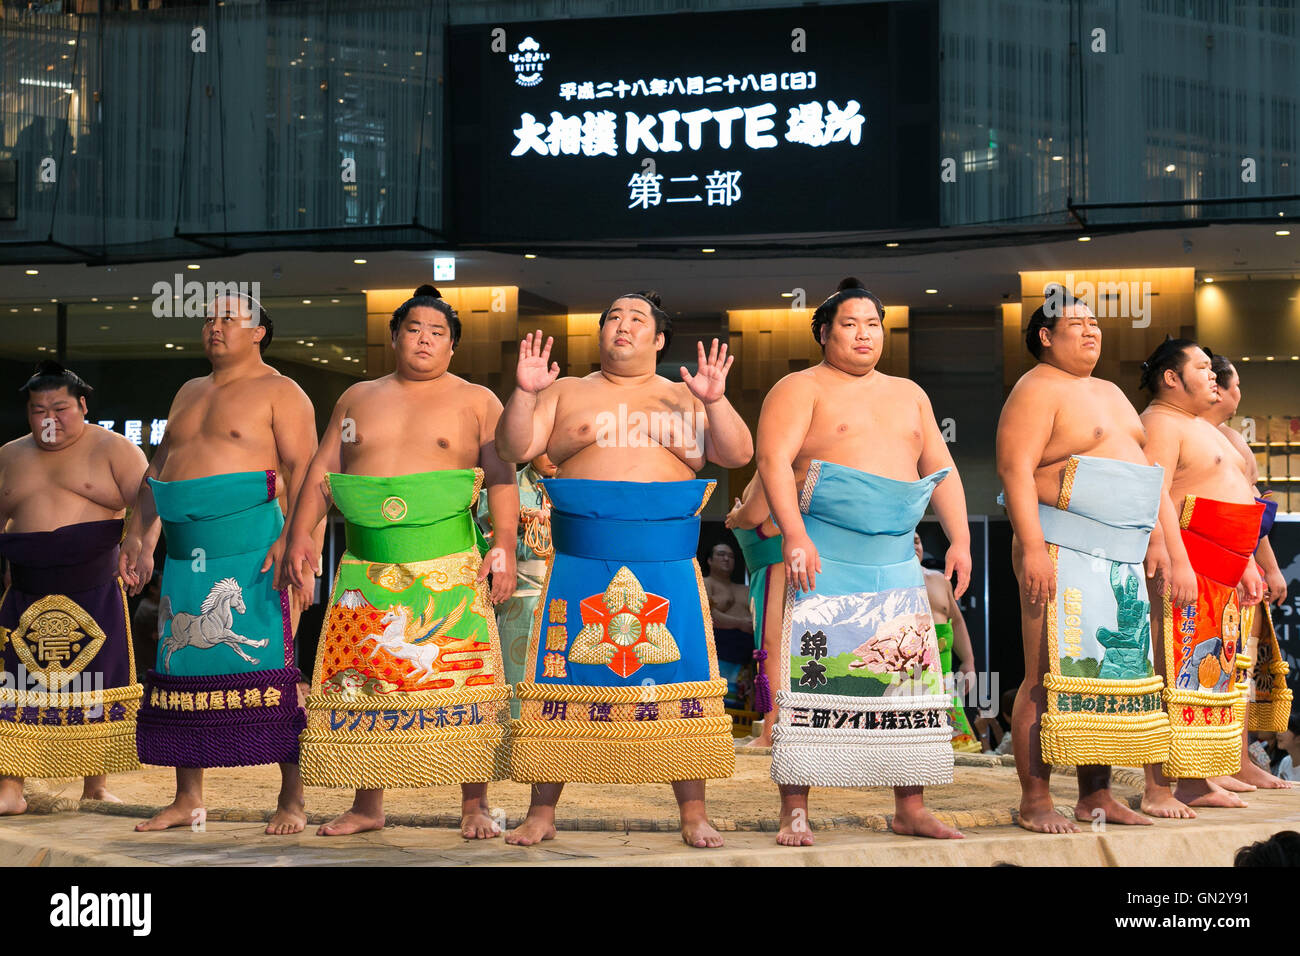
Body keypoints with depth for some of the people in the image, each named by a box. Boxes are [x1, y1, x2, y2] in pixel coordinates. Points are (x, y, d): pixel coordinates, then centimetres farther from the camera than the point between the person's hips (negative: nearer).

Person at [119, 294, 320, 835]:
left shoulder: (280, 392, 1)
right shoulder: (189, 393, 23)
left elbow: (302, 471, -9)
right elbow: (157, 470, 27)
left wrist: (291, 542, -21)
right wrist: (139, 536, 17)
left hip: (252, 551, -7)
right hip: (187, 555, 7)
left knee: (269, 665, -9)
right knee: (183, 668, 6)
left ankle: (291, 800, -3)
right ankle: (187, 800, 14)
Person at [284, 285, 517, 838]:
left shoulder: (477, 402, 8)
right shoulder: (357, 398, 18)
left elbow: (502, 478, 1)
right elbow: (321, 473, 15)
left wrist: (504, 547, -12)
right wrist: (299, 534, 3)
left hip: (449, 565, -3)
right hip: (366, 566, 3)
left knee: (461, 677, -8)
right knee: (363, 680, 2)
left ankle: (475, 805, -1)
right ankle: (367, 805, 12)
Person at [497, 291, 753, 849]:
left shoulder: (686, 399, 14)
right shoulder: (566, 393, 13)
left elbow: (738, 455, 3)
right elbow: (514, 448, 3)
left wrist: (715, 402, -13)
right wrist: (524, 393, -13)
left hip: (667, 567, 1)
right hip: (579, 565, 0)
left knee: (678, 681, -2)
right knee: (563, 680, 0)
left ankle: (694, 815, 6)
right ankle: (541, 813, 10)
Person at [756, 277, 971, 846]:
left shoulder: (908, 395, 21)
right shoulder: (801, 389, 2)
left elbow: (941, 469, 20)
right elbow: (774, 459, -11)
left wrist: (959, 539, 8)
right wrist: (794, 534, -24)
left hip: (896, 559, 6)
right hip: (823, 556, -5)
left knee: (910, 676, 3)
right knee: (813, 678, -10)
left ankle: (910, 809, 11)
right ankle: (795, 814, -6)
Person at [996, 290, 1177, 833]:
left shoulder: (1108, 393, 23)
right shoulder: (1037, 390, -5)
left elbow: (1141, 468, 27)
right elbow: (1015, 469, -15)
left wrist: (1155, 536, 17)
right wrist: (1031, 546, -24)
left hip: (1121, 558, 9)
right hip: (1063, 552, -9)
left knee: (1110, 674, 8)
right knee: (1050, 677, -9)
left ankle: (1097, 796, 14)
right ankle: (1035, 801, -6)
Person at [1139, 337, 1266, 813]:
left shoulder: (1203, 428, 25)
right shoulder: (1160, 423, -7)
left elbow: (1233, 504, 28)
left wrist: (1247, 563, 22)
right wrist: (1177, 561, -27)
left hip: (1221, 572, 10)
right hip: (1183, 564, -10)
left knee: (1212, 673, 9)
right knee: (1174, 673, -12)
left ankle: (1198, 783, 14)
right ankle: (1157, 789, -11)